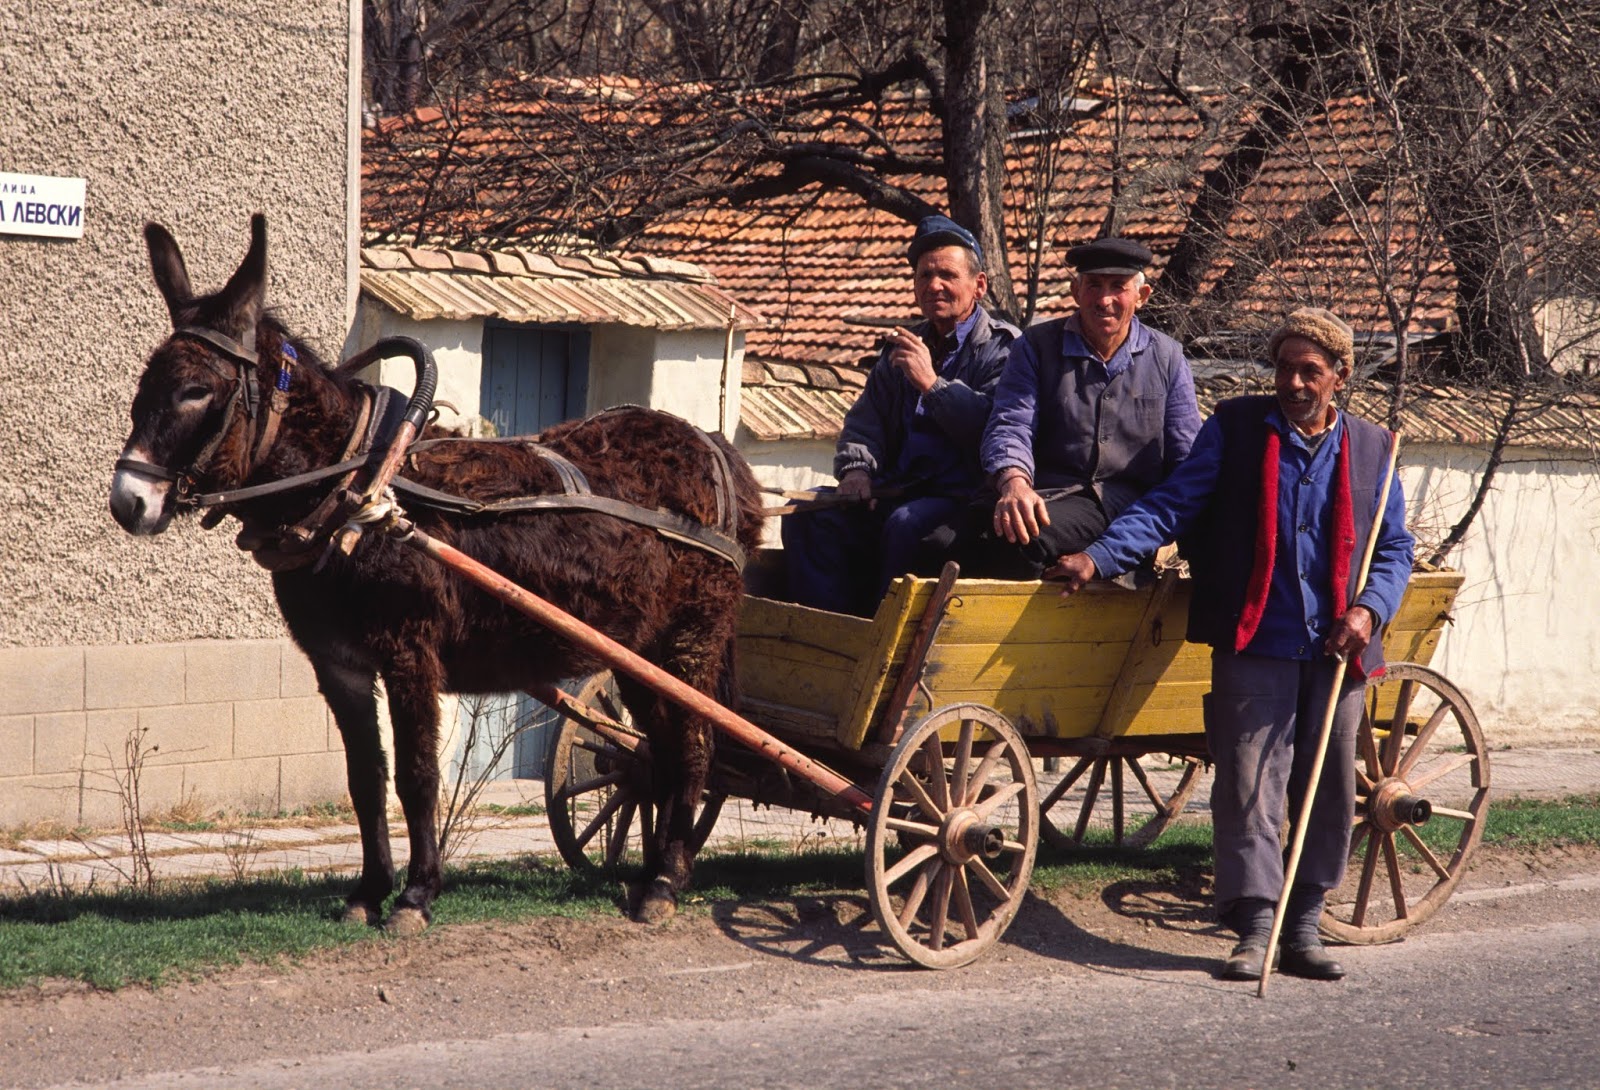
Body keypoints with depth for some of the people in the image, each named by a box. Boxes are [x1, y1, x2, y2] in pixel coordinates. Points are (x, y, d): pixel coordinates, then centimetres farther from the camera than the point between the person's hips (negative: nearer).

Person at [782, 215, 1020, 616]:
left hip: (964, 494, -7)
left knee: (906, 524, -36)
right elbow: (866, 416, 21)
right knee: (808, 515, -13)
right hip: (900, 488, 7)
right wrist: (857, 469, 0)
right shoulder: (902, 347, 24)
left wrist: (932, 383, -18)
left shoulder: (1003, 347, 0)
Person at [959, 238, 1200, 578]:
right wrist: (1014, 482, -23)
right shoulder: (1037, 346, 14)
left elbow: (1187, 457, 14)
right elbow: (1011, 424, 0)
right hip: (1048, 496, 0)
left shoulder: (1167, 358, 17)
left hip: (1131, 505, 0)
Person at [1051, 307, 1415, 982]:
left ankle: (1303, 927, 15)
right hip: (1253, 647, -2)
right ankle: (1254, 931, -4)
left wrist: (1369, 609, -3)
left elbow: (1394, 546, 16)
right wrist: (1100, 556, -12)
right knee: (1248, 790, -7)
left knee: (1328, 795, 6)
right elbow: (1172, 506, 1)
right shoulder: (1235, 427, 6)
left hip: (1335, 654, 3)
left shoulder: (1370, 449, 12)